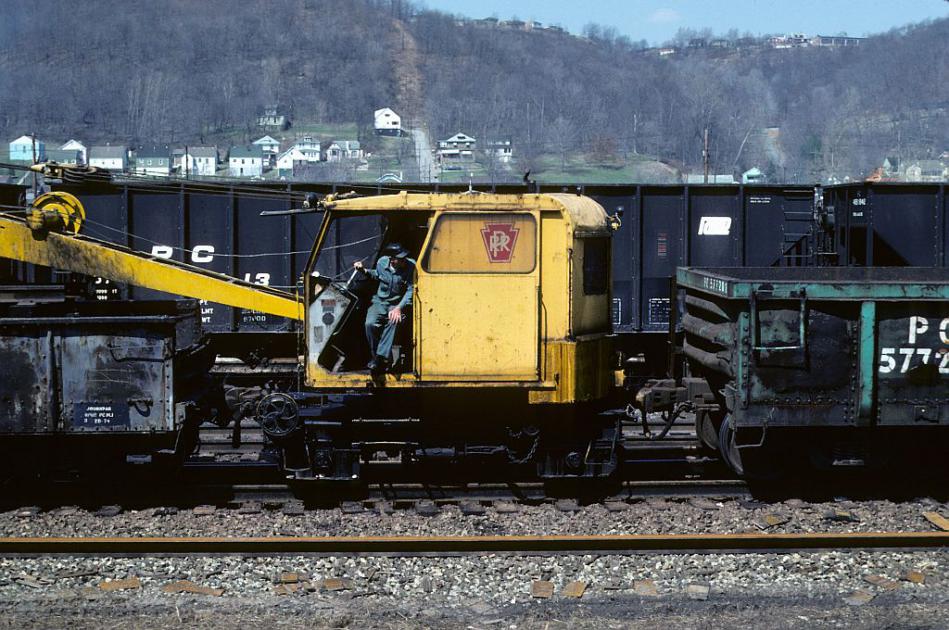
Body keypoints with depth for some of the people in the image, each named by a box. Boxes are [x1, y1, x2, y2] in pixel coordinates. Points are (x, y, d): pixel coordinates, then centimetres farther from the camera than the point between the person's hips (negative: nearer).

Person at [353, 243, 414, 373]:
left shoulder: (411, 266, -14)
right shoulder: (382, 262, -4)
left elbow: (410, 291, -16)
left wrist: (399, 308, -28)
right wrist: (364, 270, 4)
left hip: (398, 304, -3)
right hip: (380, 302, 3)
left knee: (393, 322, -35)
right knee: (370, 324, -26)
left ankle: (381, 357, -33)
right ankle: (376, 356, -8)